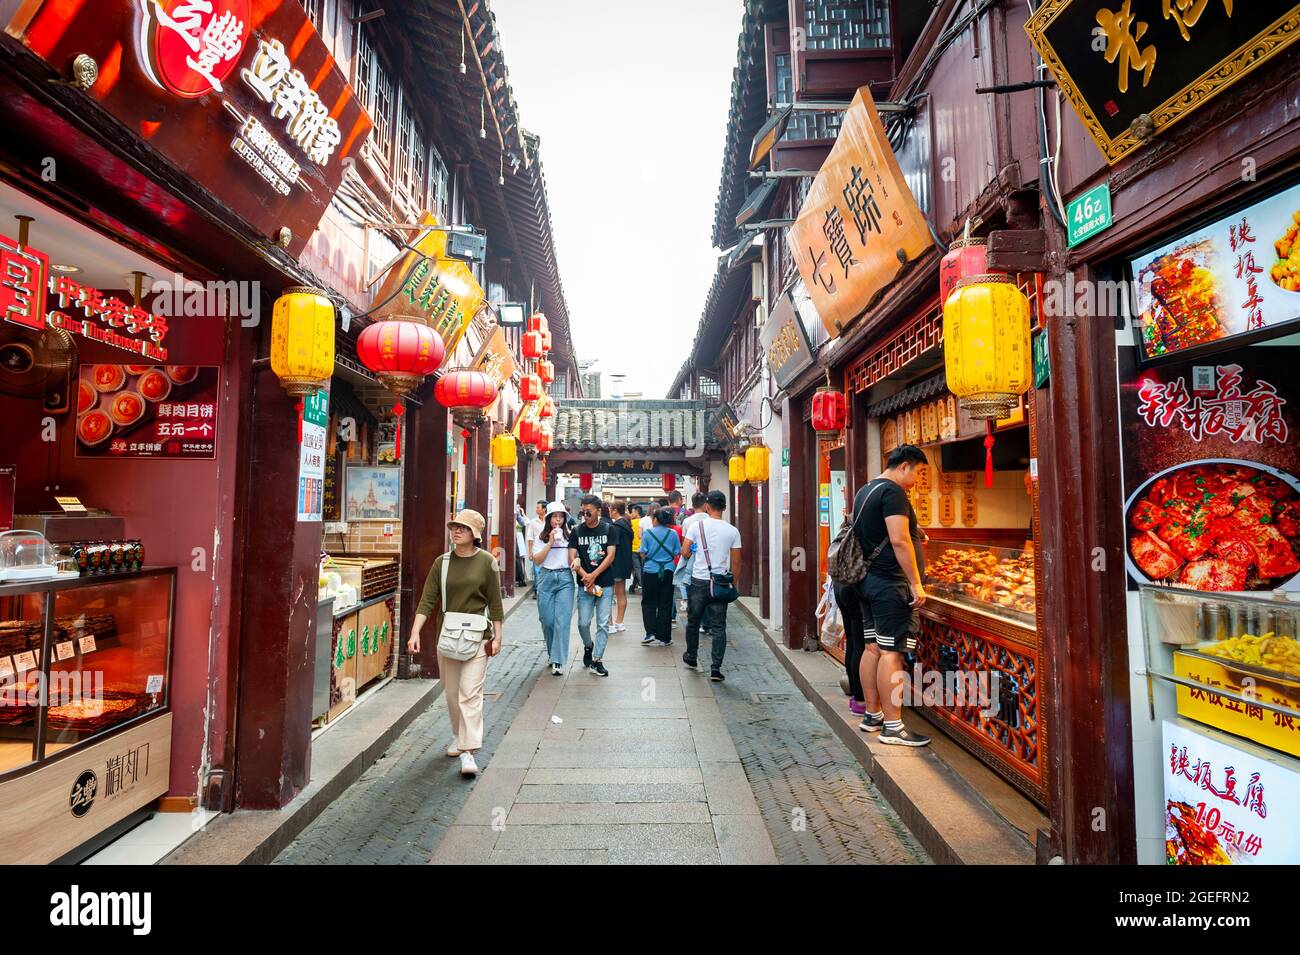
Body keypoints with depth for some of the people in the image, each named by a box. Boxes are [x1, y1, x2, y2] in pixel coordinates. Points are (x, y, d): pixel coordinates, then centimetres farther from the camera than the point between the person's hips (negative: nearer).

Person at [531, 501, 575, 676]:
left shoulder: (570, 536, 5)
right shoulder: (542, 537, 6)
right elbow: (537, 560, -3)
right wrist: (550, 542, -9)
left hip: (565, 578, -1)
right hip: (546, 578, 1)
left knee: (562, 621, -8)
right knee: (547, 620, 7)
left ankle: (558, 662, -3)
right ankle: (552, 653, 32)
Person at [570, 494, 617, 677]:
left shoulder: (609, 529, 0)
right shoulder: (577, 532, 3)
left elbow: (610, 556, -6)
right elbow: (572, 559, -2)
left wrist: (593, 575, -15)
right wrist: (586, 579, -12)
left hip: (605, 584, -1)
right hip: (584, 585, 1)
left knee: (603, 624, 0)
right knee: (583, 623, 2)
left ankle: (596, 660, 10)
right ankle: (588, 646, 31)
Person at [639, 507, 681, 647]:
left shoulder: (647, 533, -7)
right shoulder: (673, 534, -2)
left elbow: (643, 553, -5)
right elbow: (677, 553, 2)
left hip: (651, 571, -1)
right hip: (668, 572, 1)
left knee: (648, 603, 12)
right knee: (665, 605, 9)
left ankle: (650, 633, 0)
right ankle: (663, 637, 14)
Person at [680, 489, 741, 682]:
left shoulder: (697, 525, -6)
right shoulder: (732, 531, -2)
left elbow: (684, 552, -7)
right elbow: (736, 561, 2)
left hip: (699, 581, 0)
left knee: (693, 621, 18)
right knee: (719, 627, 5)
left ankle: (691, 656, 35)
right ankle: (716, 668, 1)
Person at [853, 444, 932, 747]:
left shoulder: (864, 491, 18)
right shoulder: (893, 491, -13)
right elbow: (899, 541, -21)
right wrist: (916, 584, -16)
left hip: (868, 581, 10)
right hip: (891, 584, -10)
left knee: (873, 648, 13)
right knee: (891, 653, -5)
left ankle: (872, 716, 21)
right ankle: (893, 727, 2)